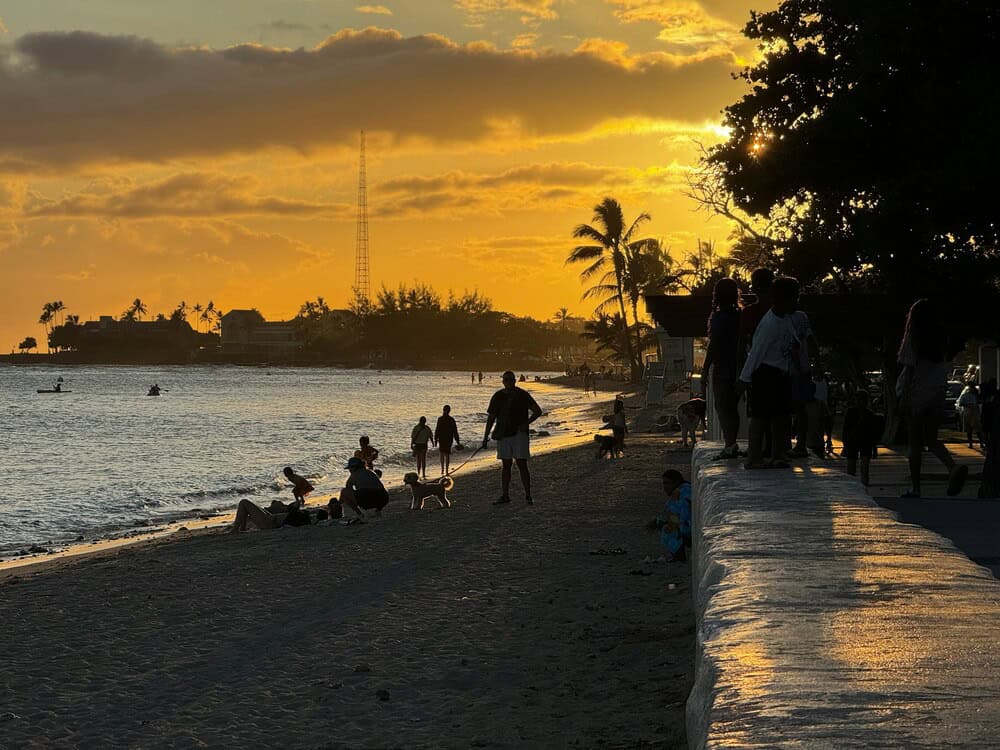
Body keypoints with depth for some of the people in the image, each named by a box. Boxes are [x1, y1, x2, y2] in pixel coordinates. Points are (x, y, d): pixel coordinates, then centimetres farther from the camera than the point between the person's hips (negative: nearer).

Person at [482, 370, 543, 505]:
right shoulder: (498, 396, 7)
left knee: (522, 465, -8)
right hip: (503, 435, 4)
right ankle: (505, 496, 13)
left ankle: (528, 495, -4)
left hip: (519, 433, -4)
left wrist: (526, 423, -14)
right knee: (505, 465, 8)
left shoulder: (522, 395, -2)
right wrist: (486, 436, 8)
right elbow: (491, 417, 12)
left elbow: (538, 411, 0)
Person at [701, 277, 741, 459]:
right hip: (738, 368, 7)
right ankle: (731, 443, 17)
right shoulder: (740, 316, 6)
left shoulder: (718, 318, -13)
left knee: (723, 408, -3)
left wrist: (705, 368, -7)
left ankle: (730, 445, -9)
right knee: (732, 408, 14)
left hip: (722, 369, -7)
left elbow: (713, 345, -14)